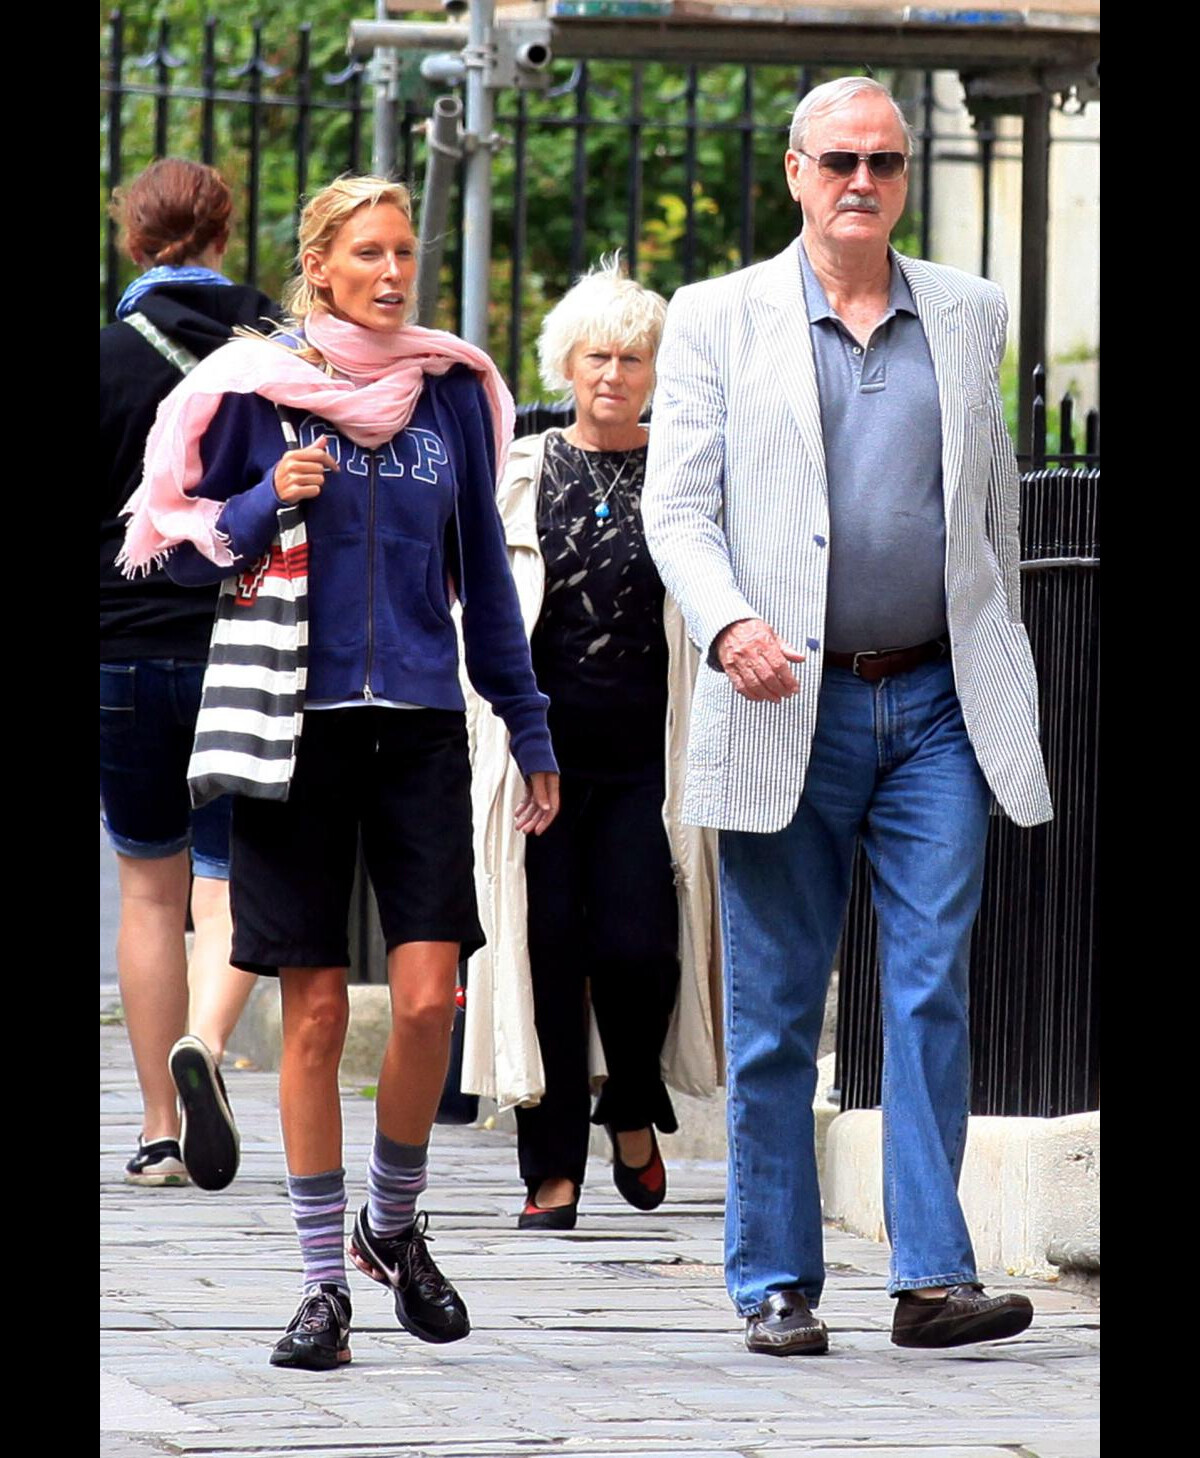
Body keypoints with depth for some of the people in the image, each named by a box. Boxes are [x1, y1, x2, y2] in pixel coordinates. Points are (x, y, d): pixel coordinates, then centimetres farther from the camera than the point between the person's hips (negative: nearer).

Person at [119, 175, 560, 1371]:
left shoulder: (452, 390, 8)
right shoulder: (254, 389, 2)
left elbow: (483, 569, 15)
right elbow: (177, 546, 6)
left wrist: (528, 729, 15)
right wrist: (268, 505, -12)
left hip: (419, 723, 2)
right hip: (296, 724, -1)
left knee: (428, 994, -9)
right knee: (314, 1009, 0)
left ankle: (393, 1221, 16)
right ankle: (323, 1279, 8)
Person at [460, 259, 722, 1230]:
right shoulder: (520, 474, 10)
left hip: (647, 750, -1)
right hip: (541, 744, 1)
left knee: (636, 944, -10)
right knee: (547, 946, -3)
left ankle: (635, 1111, 19)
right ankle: (553, 1169, 3)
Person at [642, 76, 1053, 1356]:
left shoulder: (969, 316, 12)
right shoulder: (718, 319, 5)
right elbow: (676, 506, 0)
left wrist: (1002, 685, 17)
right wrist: (729, 624, -18)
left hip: (937, 705, 1)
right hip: (787, 708, -1)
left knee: (933, 989, -7)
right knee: (775, 1013, 3)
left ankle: (933, 1276, -7)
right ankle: (776, 1285, 10)